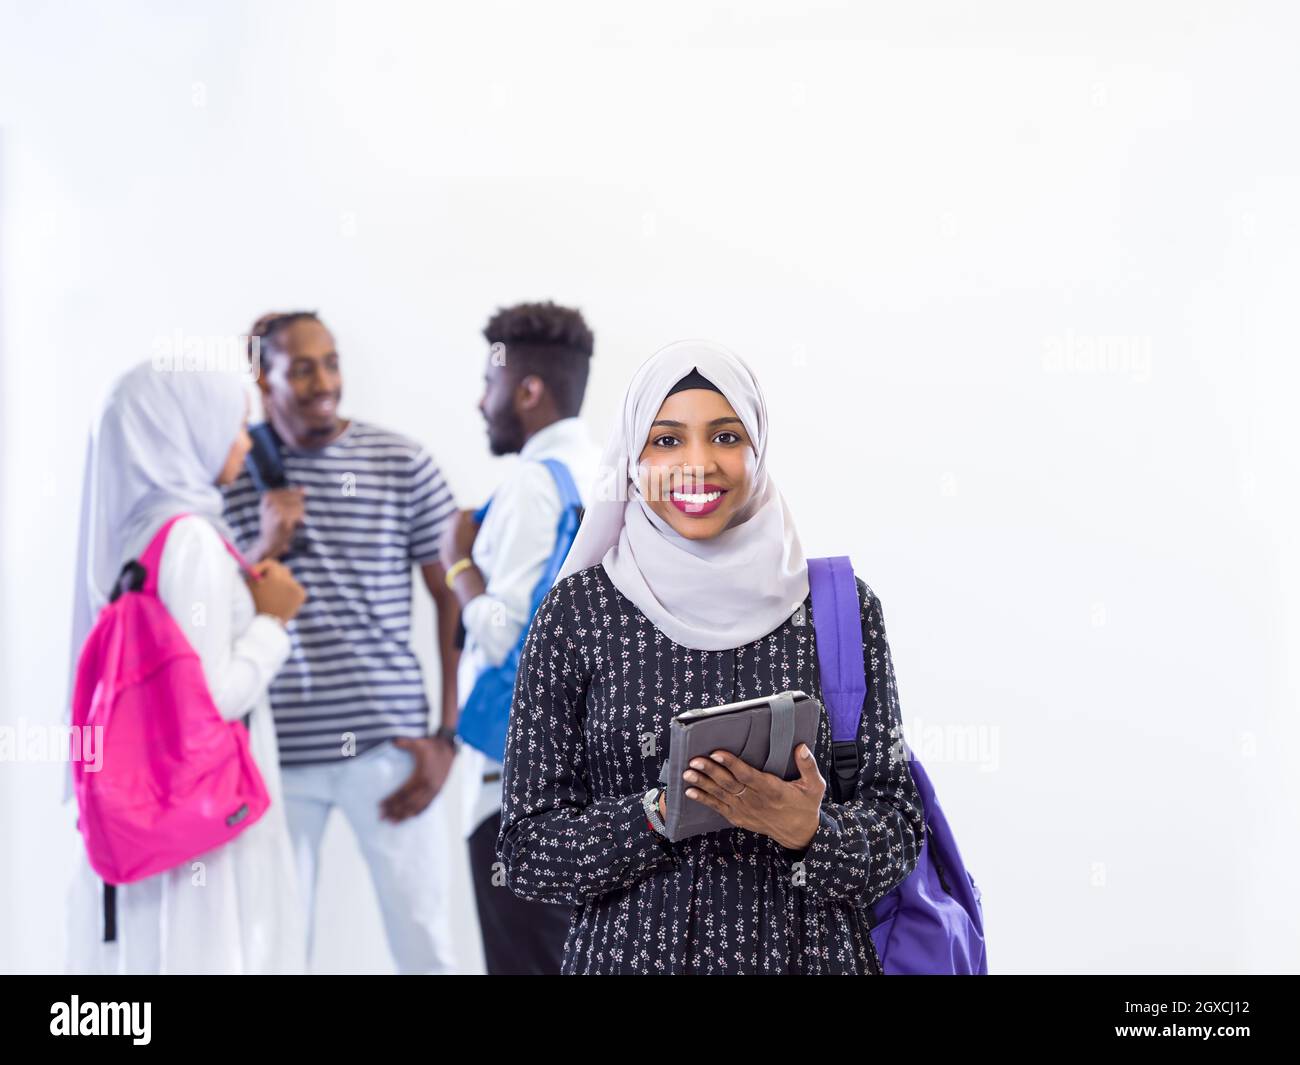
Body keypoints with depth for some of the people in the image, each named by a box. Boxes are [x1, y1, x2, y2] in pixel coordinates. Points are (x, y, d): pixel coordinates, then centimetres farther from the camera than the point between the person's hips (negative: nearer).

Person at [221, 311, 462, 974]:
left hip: (385, 744, -1)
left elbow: (454, 598, 4)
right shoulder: (228, 476, 3)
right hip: (272, 749, 1)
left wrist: (449, 735, -1)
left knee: (424, 943, 2)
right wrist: (263, 551, -11)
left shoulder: (402, 464, 0)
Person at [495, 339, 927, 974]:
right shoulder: (577, 609, -6)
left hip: (805, 952, 1)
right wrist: (660, 813, -20)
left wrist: (808, 830, -20)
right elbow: (527, 850, -6)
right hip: (631, 952, -1)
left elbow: (896, 831, -2)